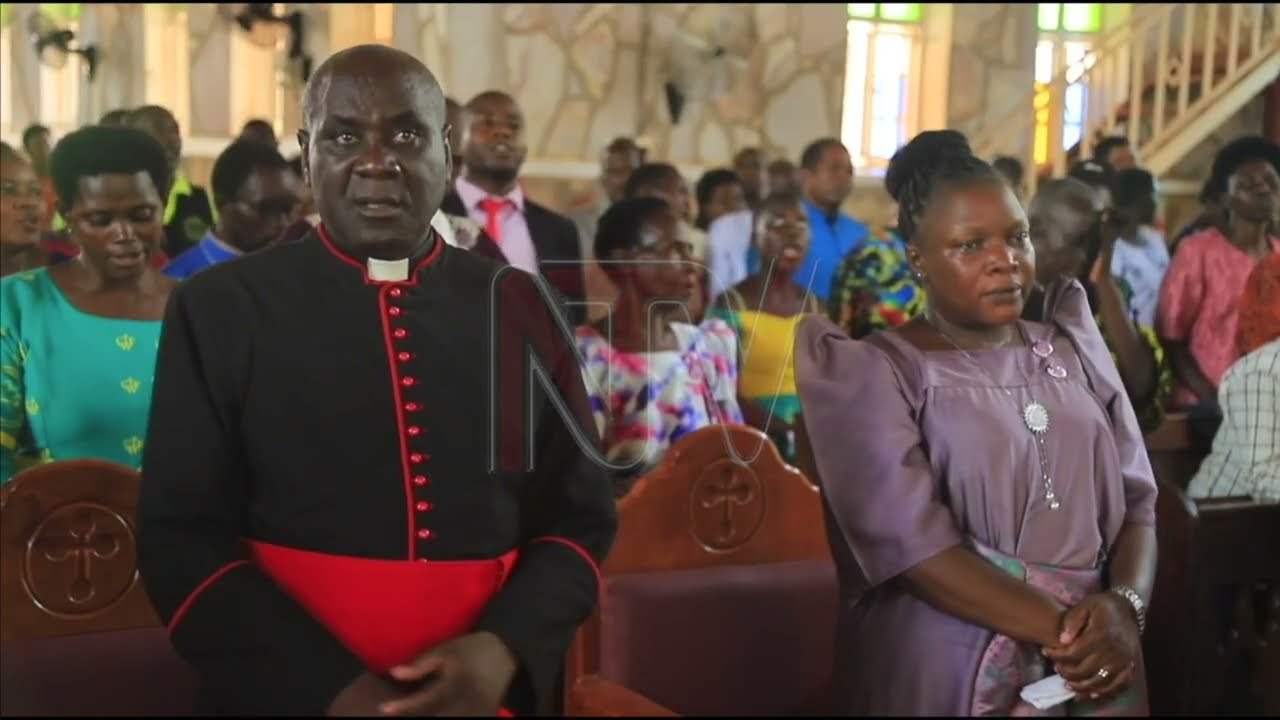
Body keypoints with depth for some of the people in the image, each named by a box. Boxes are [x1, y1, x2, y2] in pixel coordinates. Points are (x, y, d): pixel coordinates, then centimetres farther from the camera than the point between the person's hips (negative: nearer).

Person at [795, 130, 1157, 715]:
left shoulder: (1073, 349, 8)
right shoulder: (879, 372, -7)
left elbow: (1135, 496, 4)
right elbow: (914, 544, -17)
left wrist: (1124, 604, -14)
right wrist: (1061, 630, -21)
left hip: (1094, 669, 5)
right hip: (951, 669, -4)